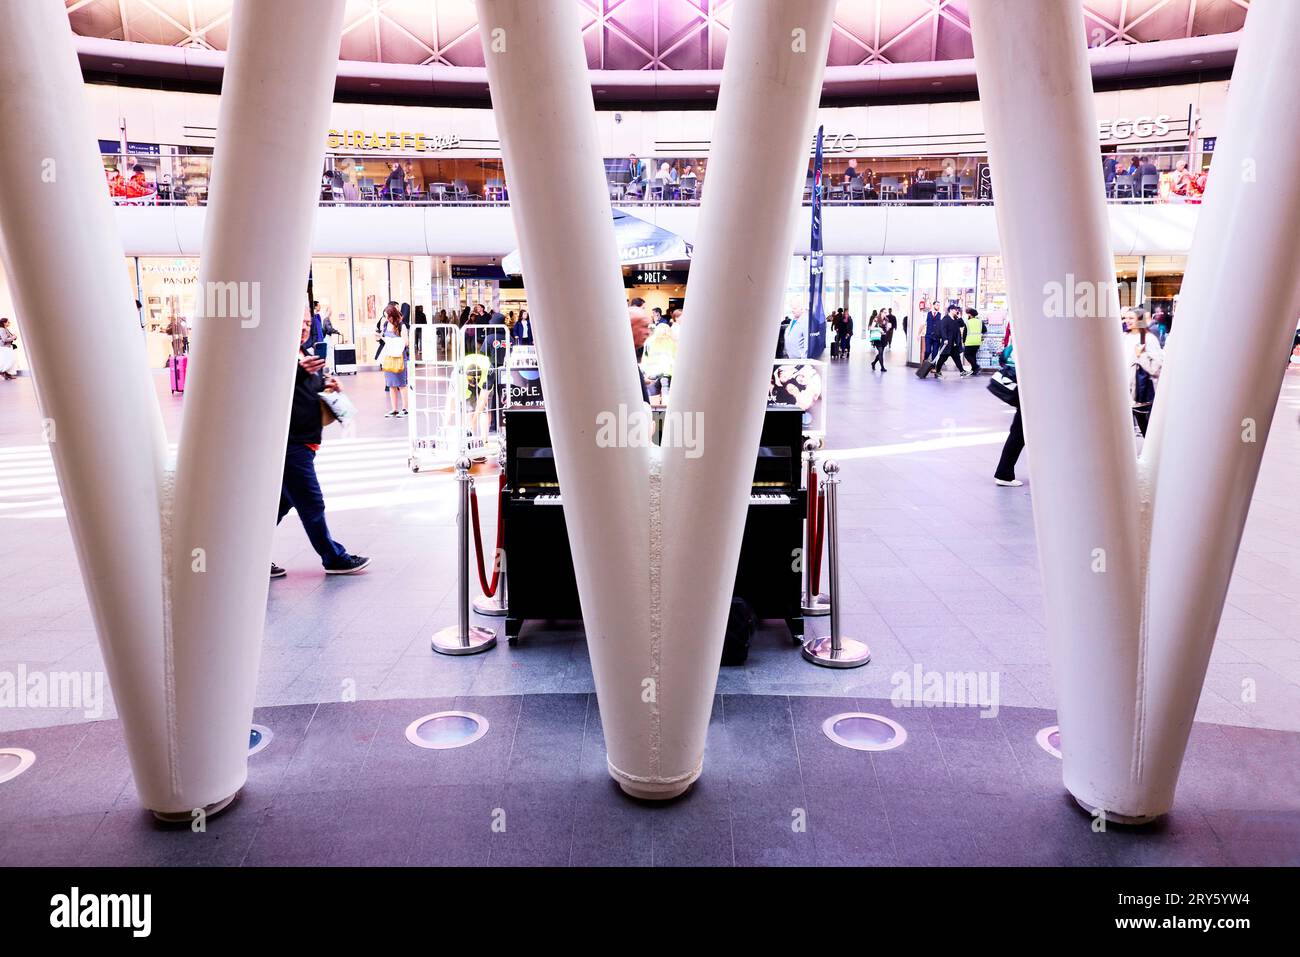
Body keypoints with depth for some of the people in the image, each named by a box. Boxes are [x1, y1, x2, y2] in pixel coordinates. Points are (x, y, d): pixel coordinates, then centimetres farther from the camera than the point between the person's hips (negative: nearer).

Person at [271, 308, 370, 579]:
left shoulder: (304, 354, 17)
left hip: (303, 442, 10)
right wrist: (300, 371, -39)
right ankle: (334, 559, 10)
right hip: (289, 442, -10)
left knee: (283, 501, 15)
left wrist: (326, 383, 10)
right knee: (311, 503, 0)